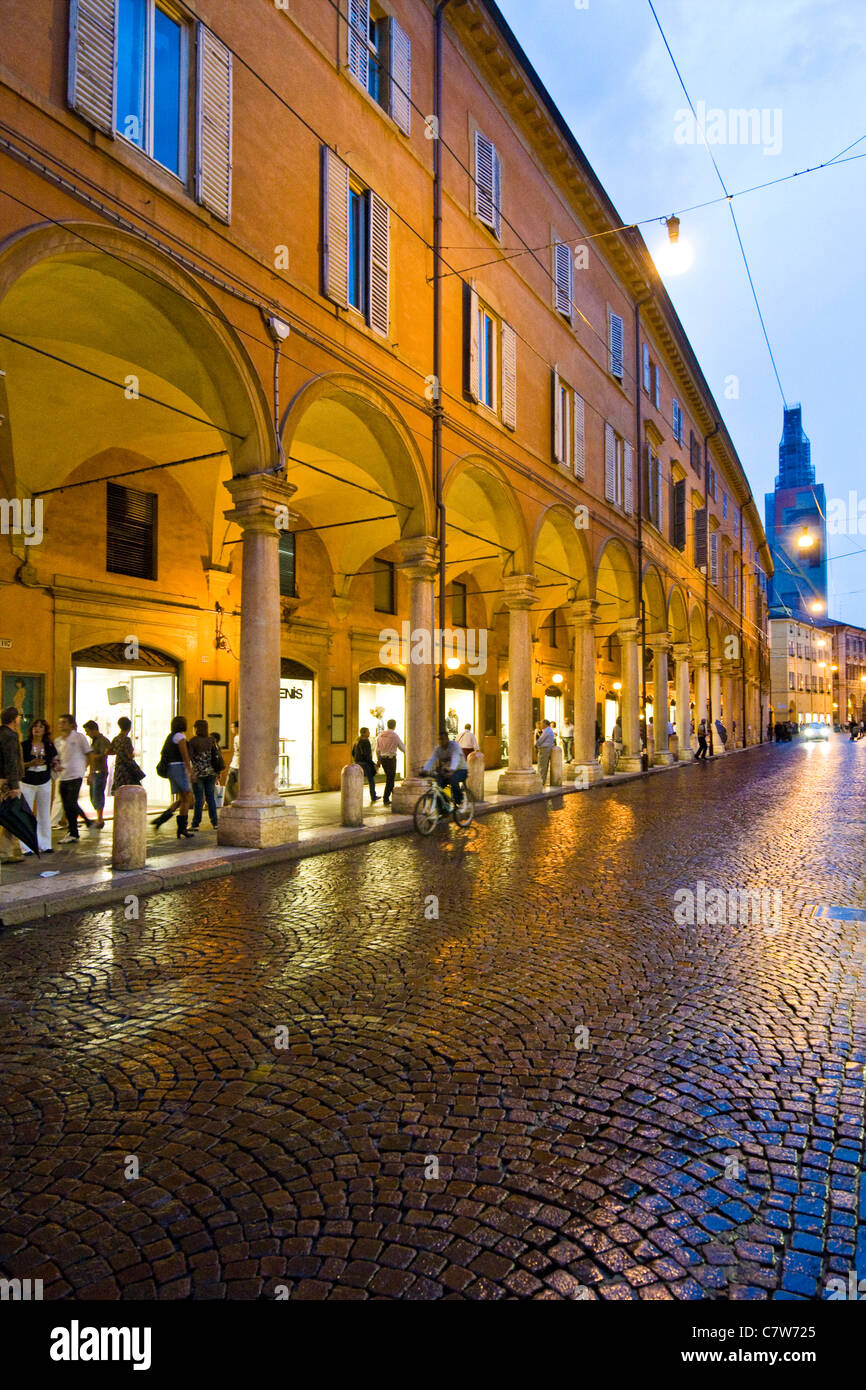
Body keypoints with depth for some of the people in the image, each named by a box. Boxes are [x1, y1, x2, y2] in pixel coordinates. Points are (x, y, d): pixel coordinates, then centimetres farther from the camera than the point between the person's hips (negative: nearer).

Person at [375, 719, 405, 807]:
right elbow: (402, 747, 0)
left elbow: (377, 750, 11)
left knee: (389, 777, 19)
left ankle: (392, 795, 27)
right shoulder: (394, 735, -10)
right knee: (390, 779, 0)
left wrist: (379, 761, 20)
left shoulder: (380, 735, 6)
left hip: (382, 758, 6)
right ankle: (385, 799, -1)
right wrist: (406, 752, 21)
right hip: (391, 758, -6)